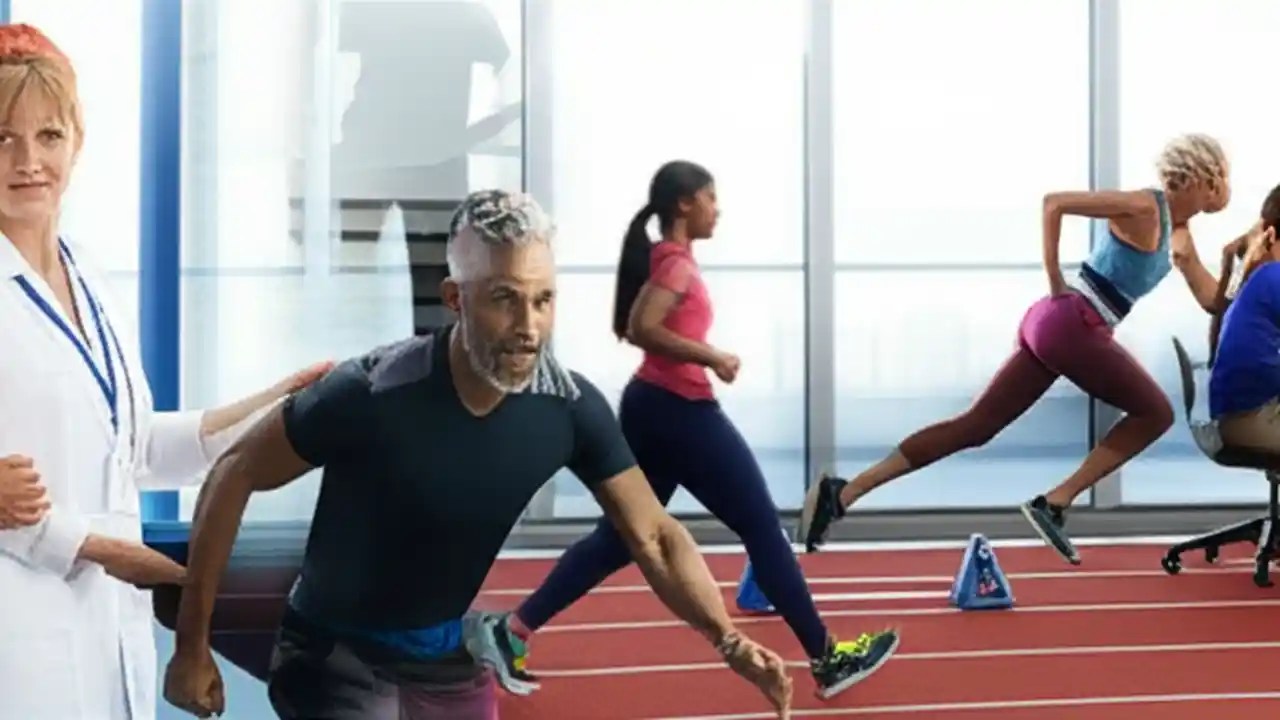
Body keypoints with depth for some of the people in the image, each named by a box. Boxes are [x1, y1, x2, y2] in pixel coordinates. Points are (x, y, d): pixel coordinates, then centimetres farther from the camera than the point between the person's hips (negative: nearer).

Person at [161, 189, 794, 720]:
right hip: (337, 658, -5)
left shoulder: (569, 406, -16)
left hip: (448, 661, 5)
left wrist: (729, 640, -24)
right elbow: (235, 476, -18)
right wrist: (192, 646, -16)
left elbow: (652, 534, -9)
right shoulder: (370, 394, -29)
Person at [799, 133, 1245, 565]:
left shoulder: (1176, 230, 19)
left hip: (1055, 324, 9)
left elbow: (1212, 299, 26)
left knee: (975, 426, 3)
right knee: (1155, 413, 3)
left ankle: (842, 493, -3)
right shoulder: (1143, 208, -9)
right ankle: (1054, 503, -1)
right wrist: (1056, 284, -13)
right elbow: (1054, 202, -15)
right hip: (1073, 324, -9)